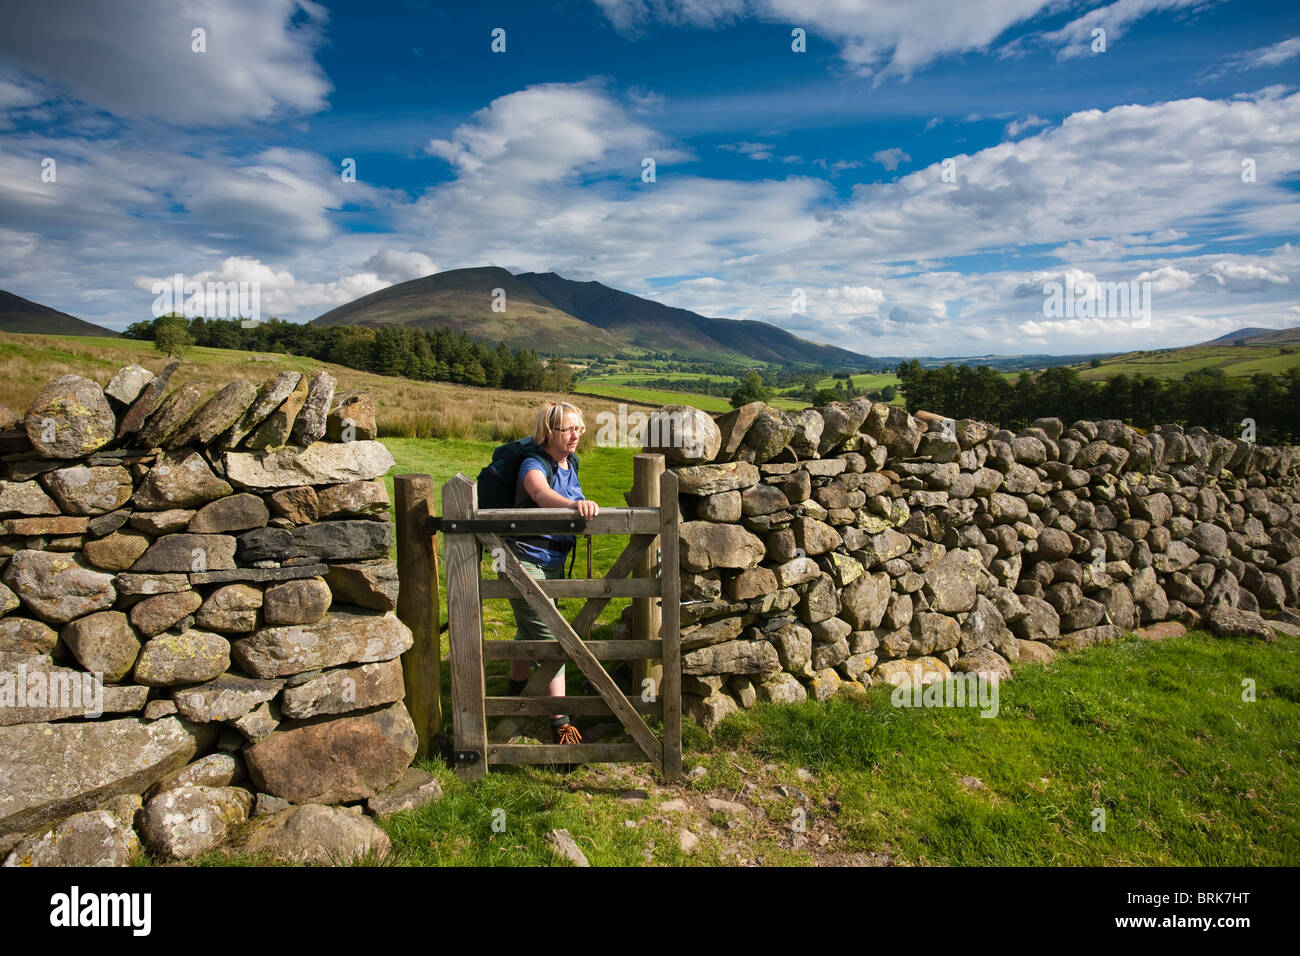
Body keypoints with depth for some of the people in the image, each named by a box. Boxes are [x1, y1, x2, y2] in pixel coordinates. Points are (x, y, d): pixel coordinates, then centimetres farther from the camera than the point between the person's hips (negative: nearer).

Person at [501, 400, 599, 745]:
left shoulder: (570, 464, 5)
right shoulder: (534, 464, -19)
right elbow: (542, 494, -44)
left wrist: (584, 509, 6)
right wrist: (574, 503, -61)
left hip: (554, 562, 8)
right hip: (525, 560, -8)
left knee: (529, 630, 24)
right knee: (548, 638, -10)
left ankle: (515, 694, 45)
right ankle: (560, 723, -3)